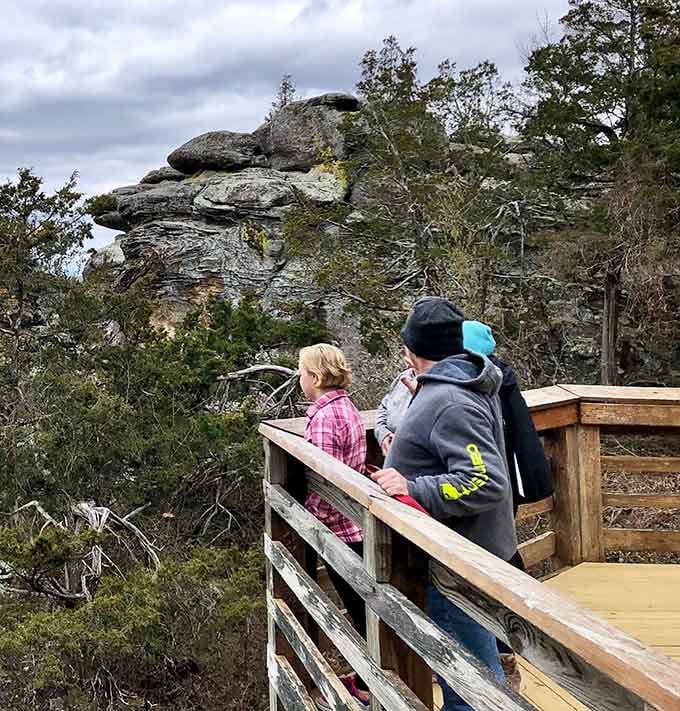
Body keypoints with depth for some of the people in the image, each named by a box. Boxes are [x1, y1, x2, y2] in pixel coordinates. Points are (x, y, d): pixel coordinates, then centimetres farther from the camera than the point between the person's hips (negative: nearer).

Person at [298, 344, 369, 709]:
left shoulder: (324, 415, -21)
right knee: (363, 609, 19)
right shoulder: (345, 406, 9)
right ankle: (366, 679, 33)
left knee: (361, 612, 4)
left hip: (339, 529, -9)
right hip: (356, 525, 9)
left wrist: (308, 516, -11)